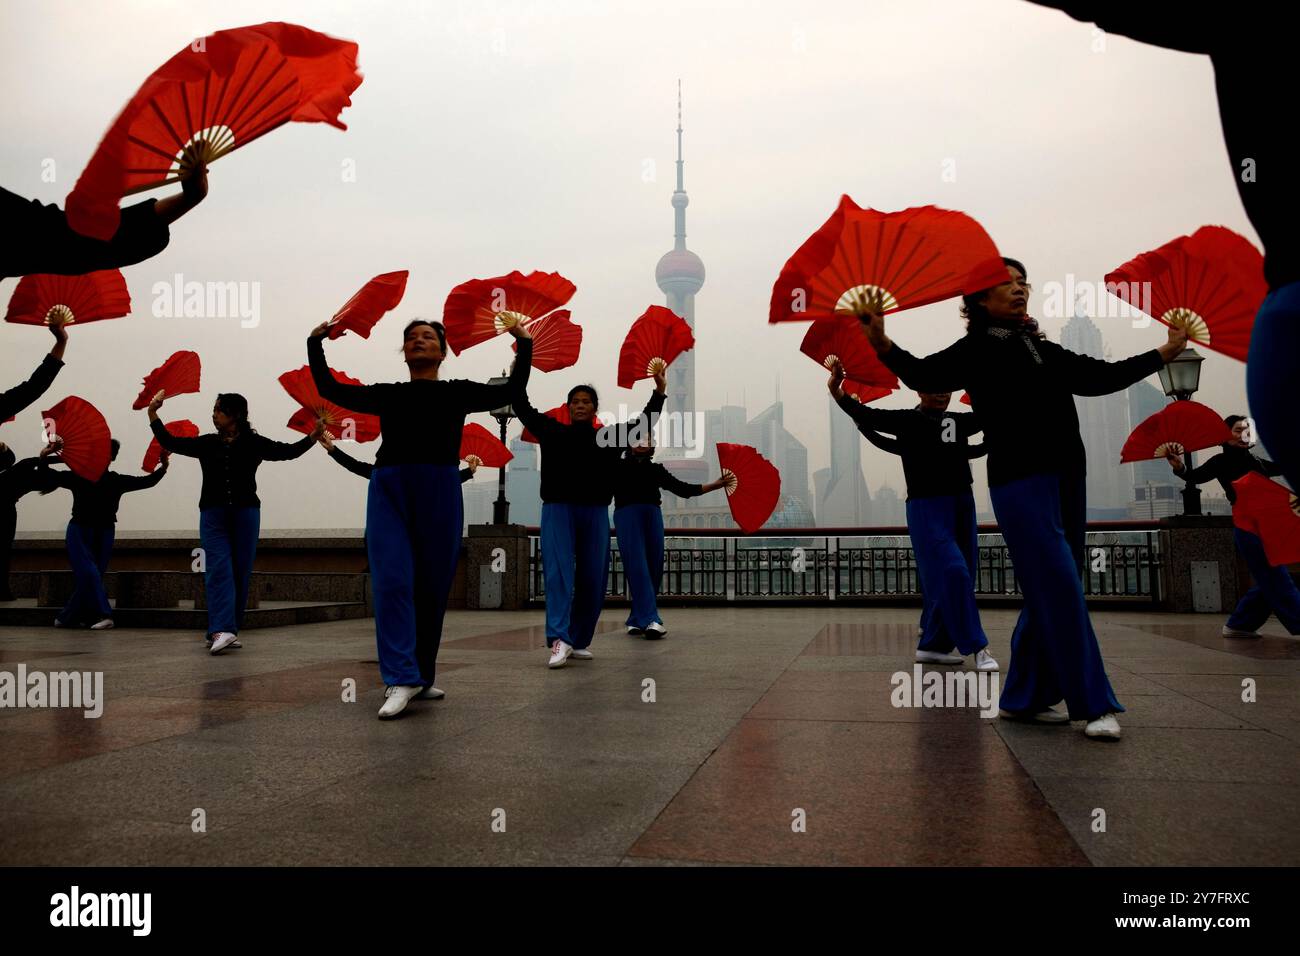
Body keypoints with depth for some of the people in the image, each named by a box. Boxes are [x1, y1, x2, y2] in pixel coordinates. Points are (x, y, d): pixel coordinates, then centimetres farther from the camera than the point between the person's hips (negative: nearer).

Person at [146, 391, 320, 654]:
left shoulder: (254, 443, 4)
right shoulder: (206, 443, 11)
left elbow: (289, 451, 0)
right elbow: (170, 442, 18)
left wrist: (315, 434, -12)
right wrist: (153, 414, 17)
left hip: (245, 513, -1)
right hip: (213, 515, 1)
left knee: (241, 572, 2)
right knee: (219, 569, -12)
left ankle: (230, 630, 11)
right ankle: (222, 630, -23)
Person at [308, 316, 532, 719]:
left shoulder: (458, 391, 15)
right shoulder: (387, 394, 20)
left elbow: (509, 391, 8)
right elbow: (330, 389, 22)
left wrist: (524, 344, 2)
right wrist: (315, 345, 20)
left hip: (439, 491, -1)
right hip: (389, 491, 1)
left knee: (431, 589, 4)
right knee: (392, 582, -12)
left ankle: (422, 677, 16)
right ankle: (401, 679, -13)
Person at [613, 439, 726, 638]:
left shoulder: (656, 469, 24)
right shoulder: (619, 467, 17)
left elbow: (683, 489, 20)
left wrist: (716, 484, 14)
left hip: (653, 514, 4)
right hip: (627, 513, -4)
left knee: (654, 569, -2)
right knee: (637, 567, -14)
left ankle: (636, 620, 10)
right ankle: (650, 620, -20)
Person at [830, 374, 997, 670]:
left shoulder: (959, 421, 12)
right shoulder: (908, 420, -3)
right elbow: (866, 416, -13)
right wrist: (836, 390, -28)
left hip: (962, 506, 7)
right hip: (927, 508, -6)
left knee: (952, 579, 9)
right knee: (951, 574, -14)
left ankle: (931, 646, 20)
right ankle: (976, 648, -7)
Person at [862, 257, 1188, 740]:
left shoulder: (1044, 351, 18)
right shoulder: (976, 350, -1)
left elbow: (1102, 376, 25)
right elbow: (926, 376, -17)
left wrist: (1163, 352, 28)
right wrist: (883, 345, -33)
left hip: (1064, 484, 7)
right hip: (1019, 484, -7)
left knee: (1047, 594, 10)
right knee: (1061, 591, -10)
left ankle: (1024, 699, 22)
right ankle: (1094, 705, -2)